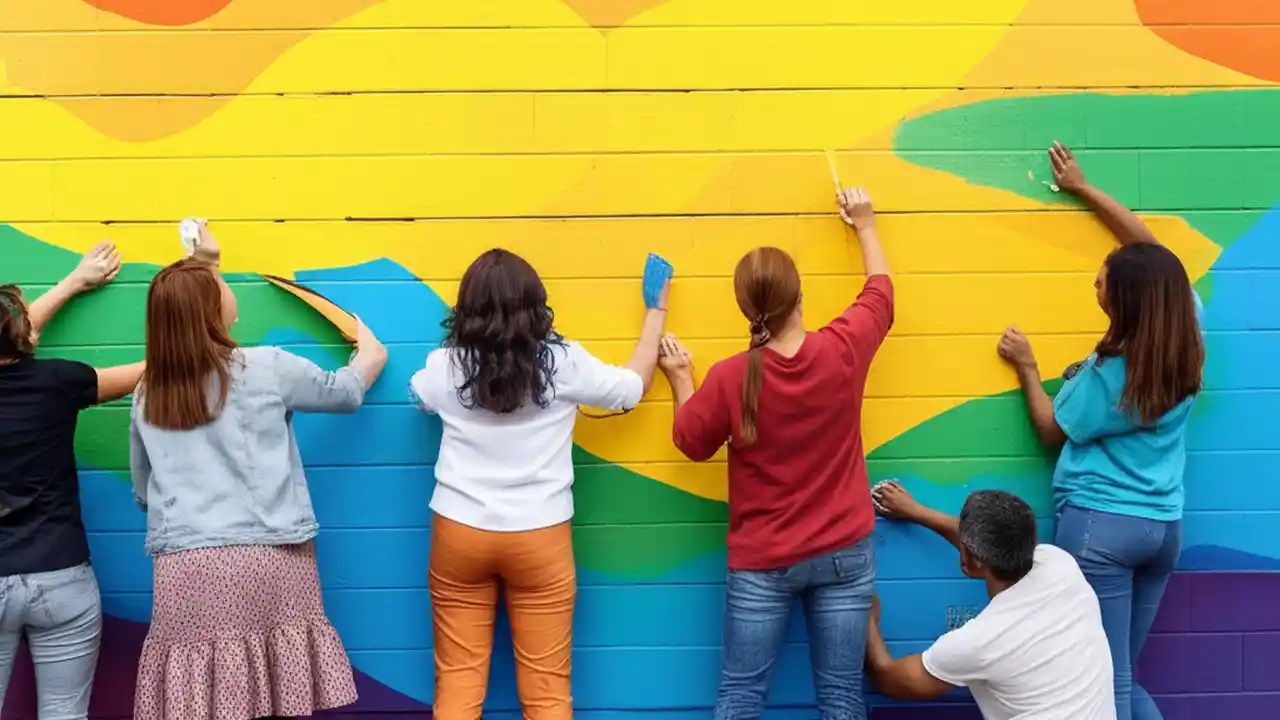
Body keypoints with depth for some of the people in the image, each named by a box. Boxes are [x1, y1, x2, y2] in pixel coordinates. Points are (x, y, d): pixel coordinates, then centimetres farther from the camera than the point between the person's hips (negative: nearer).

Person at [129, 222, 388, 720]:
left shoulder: (146, 395, 10)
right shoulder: (266, 368, 1)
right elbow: (345, 393, 17)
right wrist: (371, 355, 37)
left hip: (186, 568, 2)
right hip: (268, 561, -2)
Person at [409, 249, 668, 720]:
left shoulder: (445, 366, -4)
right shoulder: (563, 362, -8)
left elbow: (417, 393, 20)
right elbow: (633, 387, 10)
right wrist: (656, 312, 21)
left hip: (460, 533, 1)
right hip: (540, 538, -1)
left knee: (458, 679, 8)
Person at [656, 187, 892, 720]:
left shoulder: (730, 377, -17)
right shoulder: (843, 351, -13)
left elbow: (691, 443, 0)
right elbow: (880, 290, 8)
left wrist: (681, 381, 15)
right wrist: (864, 225, 23)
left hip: (762, 563, -1)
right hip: (844, 553, 2)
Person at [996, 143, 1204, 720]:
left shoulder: (1108, 371, -18)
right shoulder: (1186, 339, -2)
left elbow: (1053, 432, -1)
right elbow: (1151, 251, 11)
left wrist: (1027, 369, 9)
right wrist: (1083, 190, 16)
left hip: (1100, 525, -7)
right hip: (1163, 526, 7)